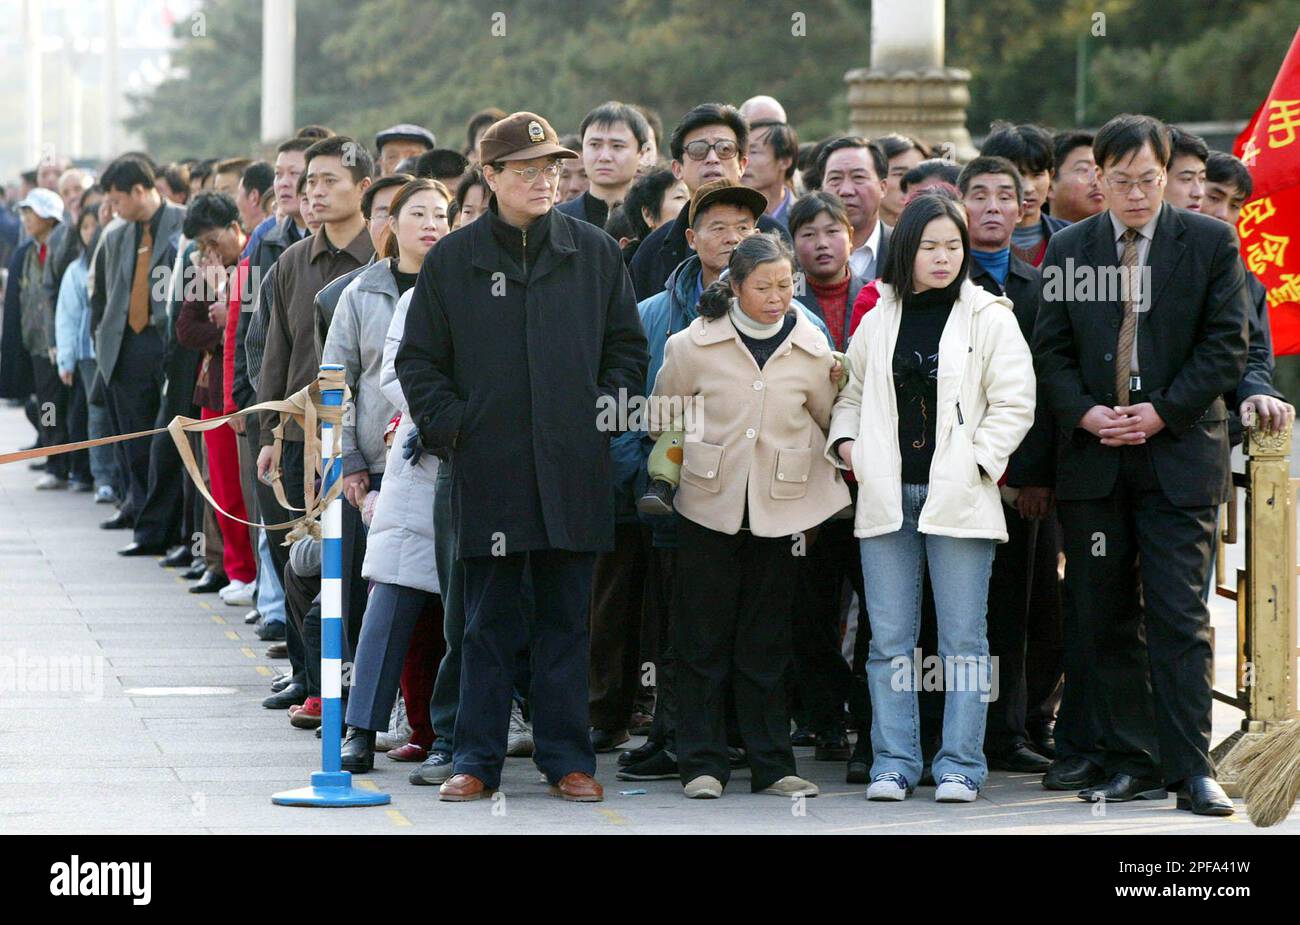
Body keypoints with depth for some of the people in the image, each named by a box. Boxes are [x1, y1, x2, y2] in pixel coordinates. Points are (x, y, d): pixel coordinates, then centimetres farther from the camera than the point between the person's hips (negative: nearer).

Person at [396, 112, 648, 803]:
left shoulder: (595, 253, 7)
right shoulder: (452, 260, 4)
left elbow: (627, 348, 15)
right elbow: (418, 360, 9)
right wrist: (448, 426, -3)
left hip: (574, 465, 1)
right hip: (488, 465, -1)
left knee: (567, 615, 5)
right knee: (488, 620, 3)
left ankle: (567, 757, 11)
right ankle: (477, 759, 8)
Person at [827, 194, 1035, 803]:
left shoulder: (988, 317, 1)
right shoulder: (877, 317, 11)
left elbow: (1013, 404, -2)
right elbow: (851, 393, 21)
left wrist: (976, 461, -11)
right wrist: (845, 441, 3)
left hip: (958, 496, -3)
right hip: (886, 495, 3)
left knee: (962, 638, -1)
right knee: (889, 639, 4)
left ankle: (960, 765, 4)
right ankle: (893, 764, 9)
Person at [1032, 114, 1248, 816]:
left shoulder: (1210, 242, 2)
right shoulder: (1068, 249, 9)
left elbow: (1227, 344, -1)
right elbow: (1051, 350, 8)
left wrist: (1163, 412, -11)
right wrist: (1086, 414, -9)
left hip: (1178, 452, -3)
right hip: (1092, 455, 3)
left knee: (1179, 615, -7)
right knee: (1100, 618, 5)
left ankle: (1190, 769, -6)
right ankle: (1129, 761, 11)